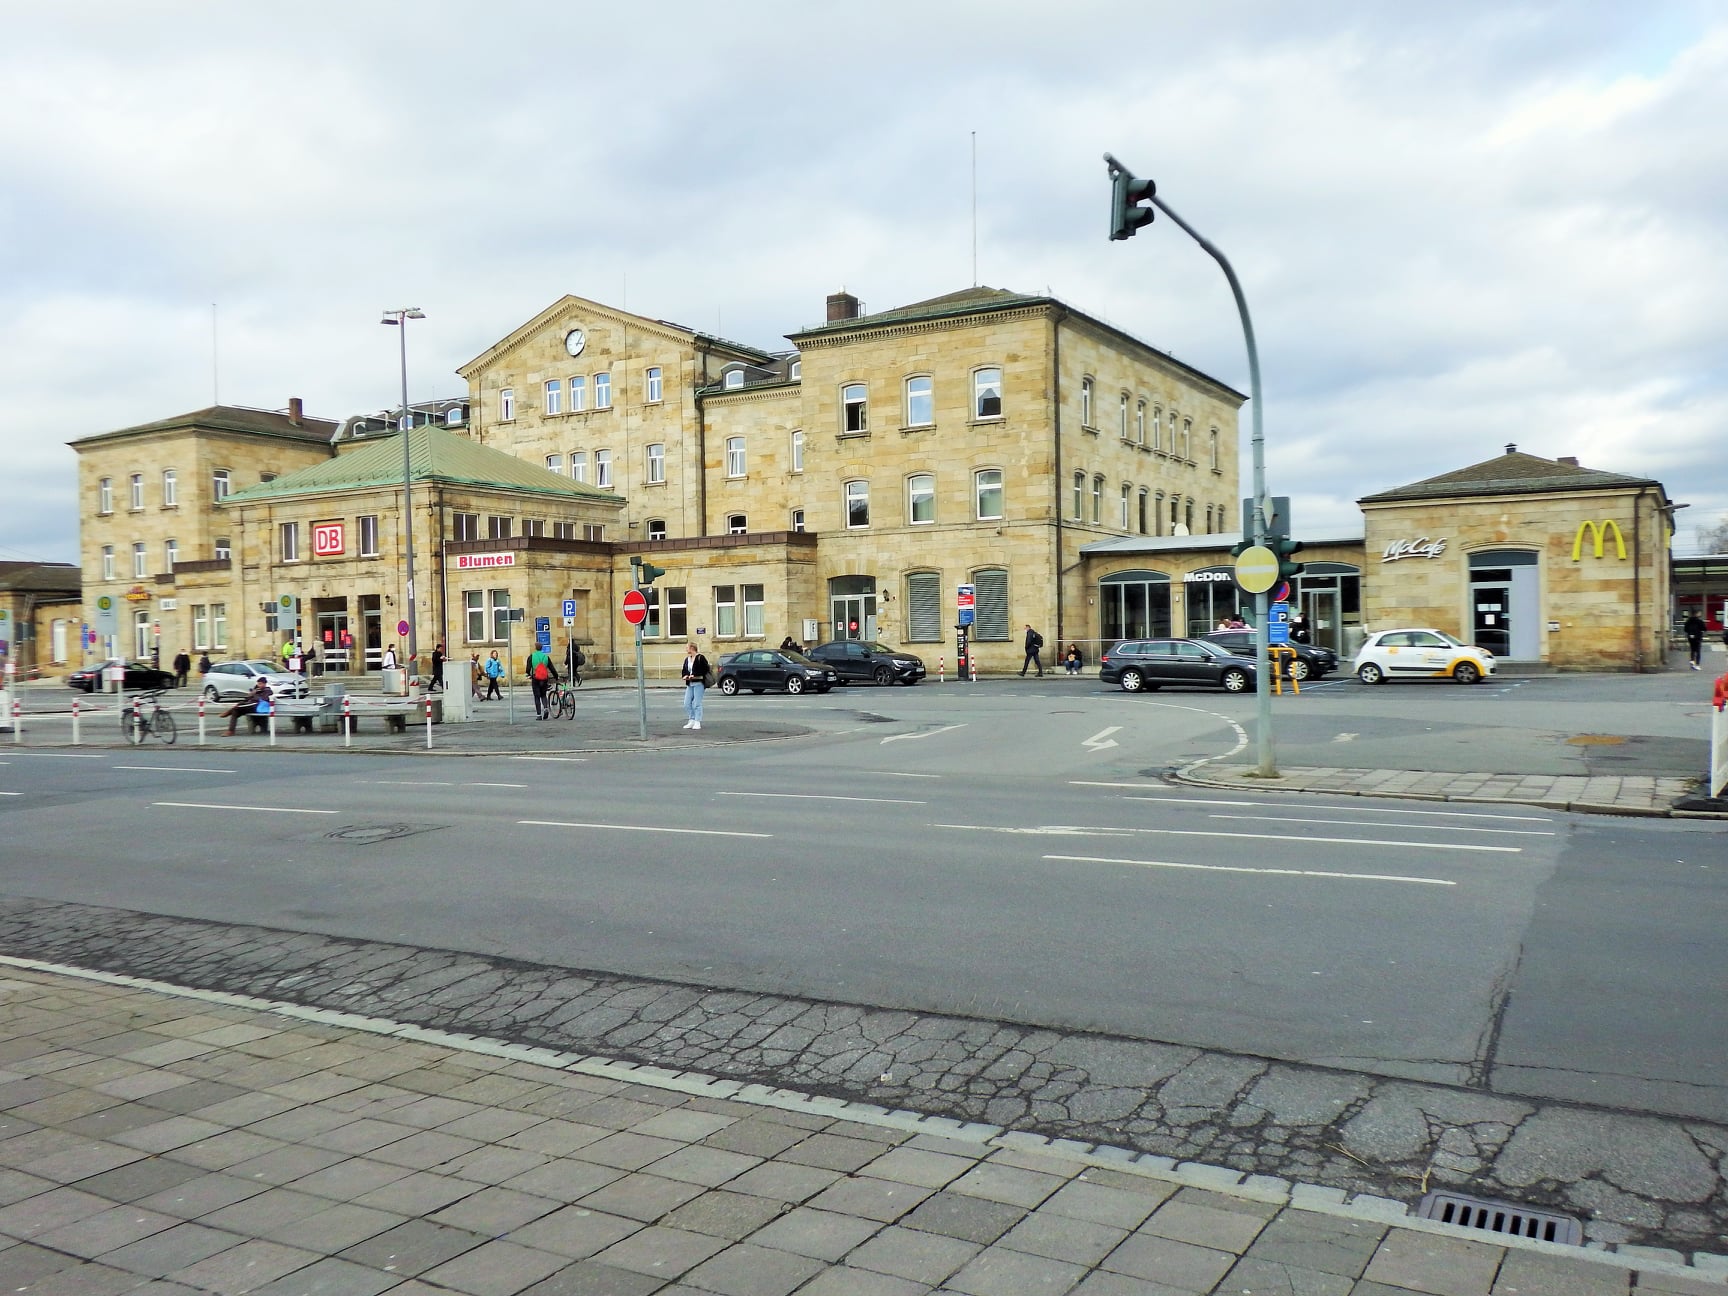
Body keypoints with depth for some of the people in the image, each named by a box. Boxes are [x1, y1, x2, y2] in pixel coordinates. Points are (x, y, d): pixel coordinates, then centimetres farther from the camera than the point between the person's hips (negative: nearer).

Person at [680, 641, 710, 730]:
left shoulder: (700, 658, -8)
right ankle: (691, 721, 15)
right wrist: (685, 675, 0)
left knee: (697, 704, -6)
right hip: (689, 684, 8)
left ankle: (697, 722, 0)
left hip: (698, 683, -8)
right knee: (687, 704, 5)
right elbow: (684, 670, 22)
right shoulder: (687, 659, 15)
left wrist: (695, 675, -19)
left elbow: (705, 669, -14)